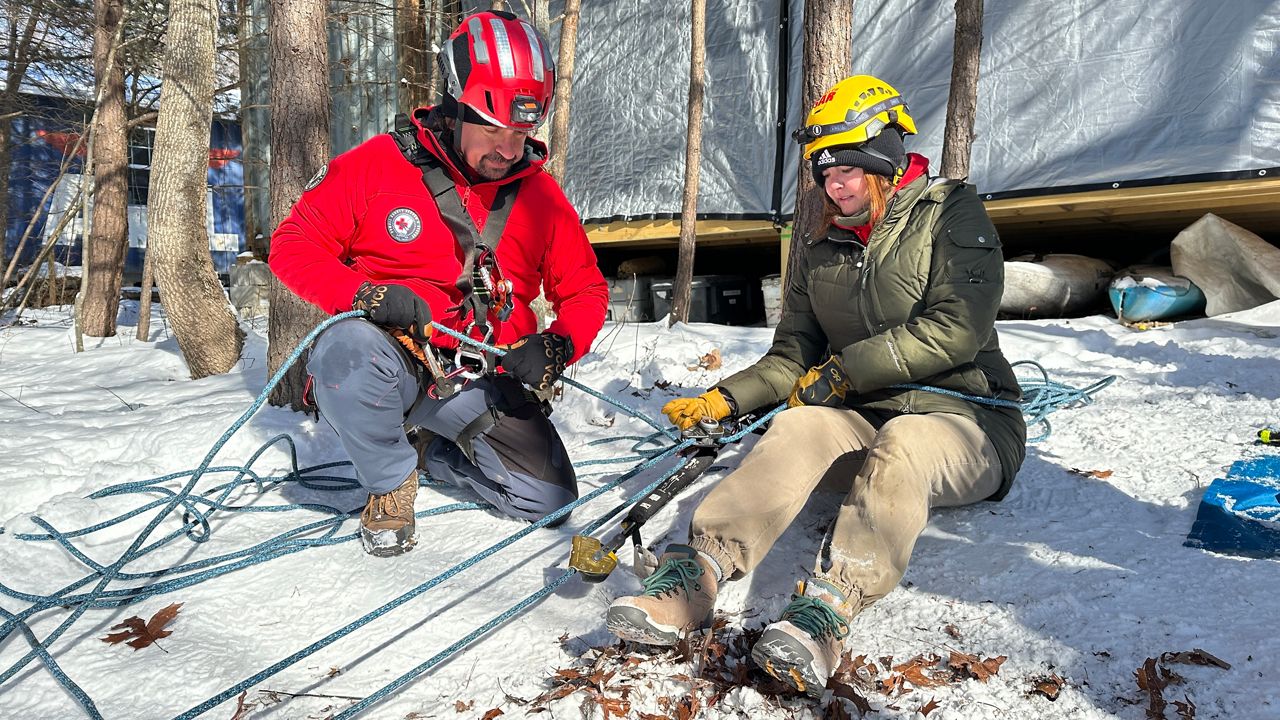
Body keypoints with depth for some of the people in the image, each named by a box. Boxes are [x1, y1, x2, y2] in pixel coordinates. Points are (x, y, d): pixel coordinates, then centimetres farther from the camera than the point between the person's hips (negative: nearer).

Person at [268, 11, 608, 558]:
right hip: (397, 359, -3)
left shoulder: (539, 194, 2)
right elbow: (293, 244, -6)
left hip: (482, 382, 3)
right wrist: (364, 295, -24)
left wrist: (556, 347, -14)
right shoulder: (375, 165, -7)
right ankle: (391, 482, -7)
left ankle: (440, 453, 23)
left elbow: (585, 290, 7)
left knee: (550, 501, -8)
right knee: (349, 349, -38)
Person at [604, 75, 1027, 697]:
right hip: (863, 423, 4)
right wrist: (725, 399, -5)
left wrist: (844, 370, -14)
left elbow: (956, 331, -16)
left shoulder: (951, 214, -3)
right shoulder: (819, 249, 13)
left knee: (901, 445, -38)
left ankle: (826, 608, -54)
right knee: (797, 426, -29)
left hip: (963, 420, -3)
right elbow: (793, 358, 12)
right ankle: (696, 574, -44)